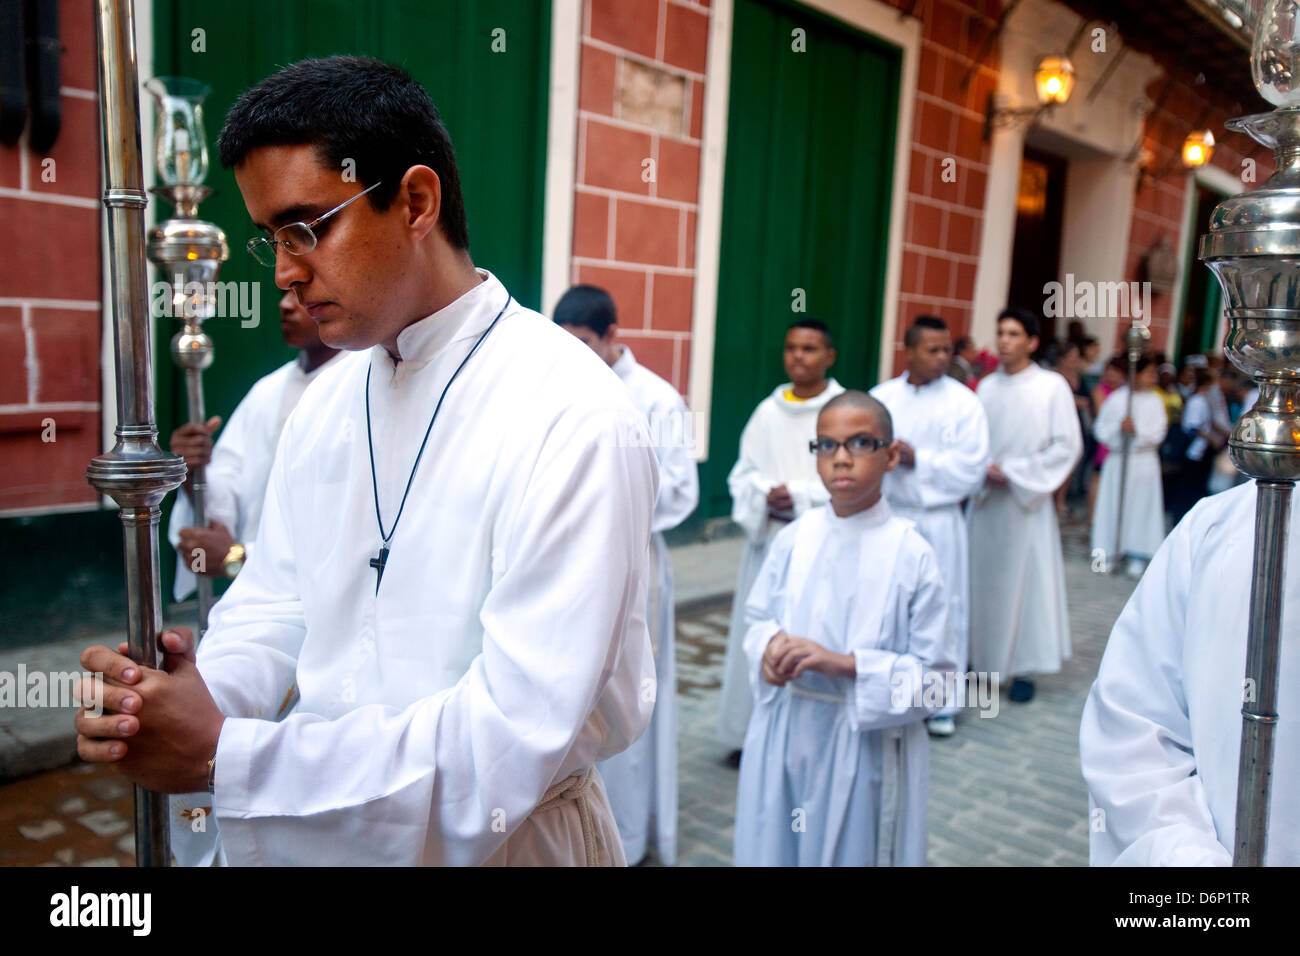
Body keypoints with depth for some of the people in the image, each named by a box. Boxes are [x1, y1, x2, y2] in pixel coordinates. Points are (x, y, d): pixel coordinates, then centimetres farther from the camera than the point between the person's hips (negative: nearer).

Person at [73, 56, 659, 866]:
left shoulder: (575, 420, -24)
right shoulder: (326, 399, 0)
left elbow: (517, 737, -27)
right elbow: (274, 607, 3)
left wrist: (220, 758, -25)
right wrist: (191, 699, -18)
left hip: (501, 838, -5)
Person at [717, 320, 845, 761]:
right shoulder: (768, 411, 8)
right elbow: (743, 475, 8)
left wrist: (798, 495, -15)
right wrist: (766, 495, -12)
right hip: (767, 538, 4)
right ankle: (752, 732, 21)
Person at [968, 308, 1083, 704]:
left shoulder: (1052, 386, -5)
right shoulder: (987, 386, 8)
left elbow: (1067, 446, -7)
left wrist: (1014, 472, -12)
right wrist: (983, 469, -9)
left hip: (1027, 501, -4)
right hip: (985, 499, 4)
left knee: (1027, 580, 1)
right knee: (983, 578, 8)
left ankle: (1024, 667, 10)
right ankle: (980, 655, 20)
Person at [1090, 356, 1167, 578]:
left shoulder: (1155, 400, 2)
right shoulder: (1116, 399, -1)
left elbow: (1158, 432, -4)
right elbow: (1101, 428, -2)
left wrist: (1137, 431, -18)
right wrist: (1119, 428, -19)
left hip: (1144, 462, 1)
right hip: (1118, 459, 0)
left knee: (1140, 507, 3)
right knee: (1114, 507, 3)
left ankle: (1137, 556, 11)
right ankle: (1112, 551, 14)